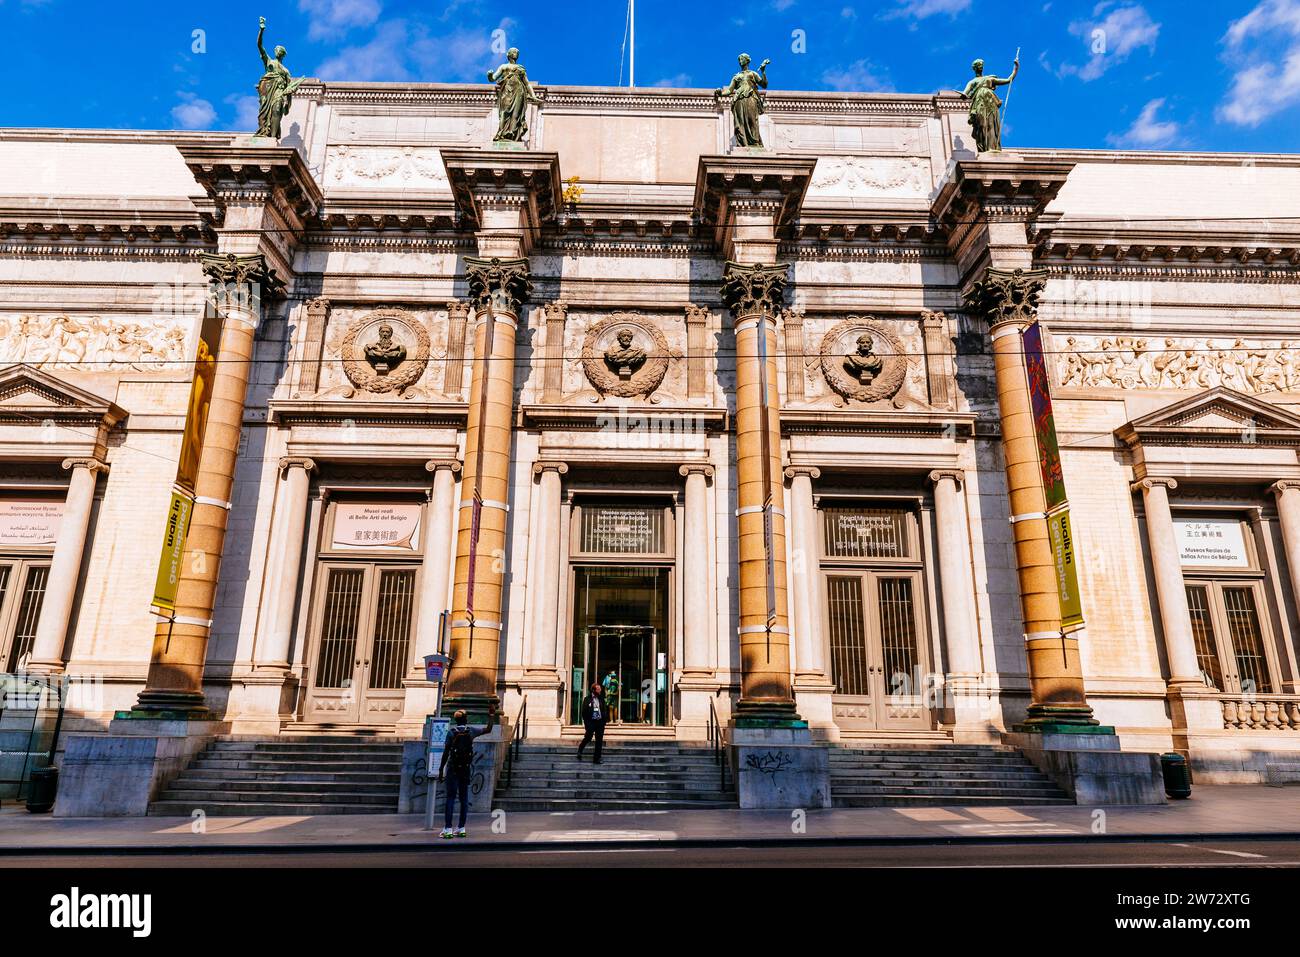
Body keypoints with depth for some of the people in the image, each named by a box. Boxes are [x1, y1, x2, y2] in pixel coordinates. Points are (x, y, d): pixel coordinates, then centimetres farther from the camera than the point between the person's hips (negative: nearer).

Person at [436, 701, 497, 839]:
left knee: (450, 798, -3)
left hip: (453, 768, -3)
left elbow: (446, 752, -8)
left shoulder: (451, 732, -5)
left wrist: (441, 769, -4)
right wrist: (491, 715, 23)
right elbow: (488, 729, 14)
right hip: (466, 768, 3)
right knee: (464, 798, 8)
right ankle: (461, 829, 9)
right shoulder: (471, 731, 3)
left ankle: (447, 829, -8)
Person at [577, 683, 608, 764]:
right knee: (588, 737, -9)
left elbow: (605, 711, 12)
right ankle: (580, 750, 20)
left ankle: (596, 759, 9)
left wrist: (604, 721, 0)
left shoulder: (601, 699, 10)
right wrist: (586, 723, -8)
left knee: (599, 741, 3)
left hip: (600, 722, 4)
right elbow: (584, 711, -2)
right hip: (591, 721, -4)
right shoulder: (587, 699, 0)